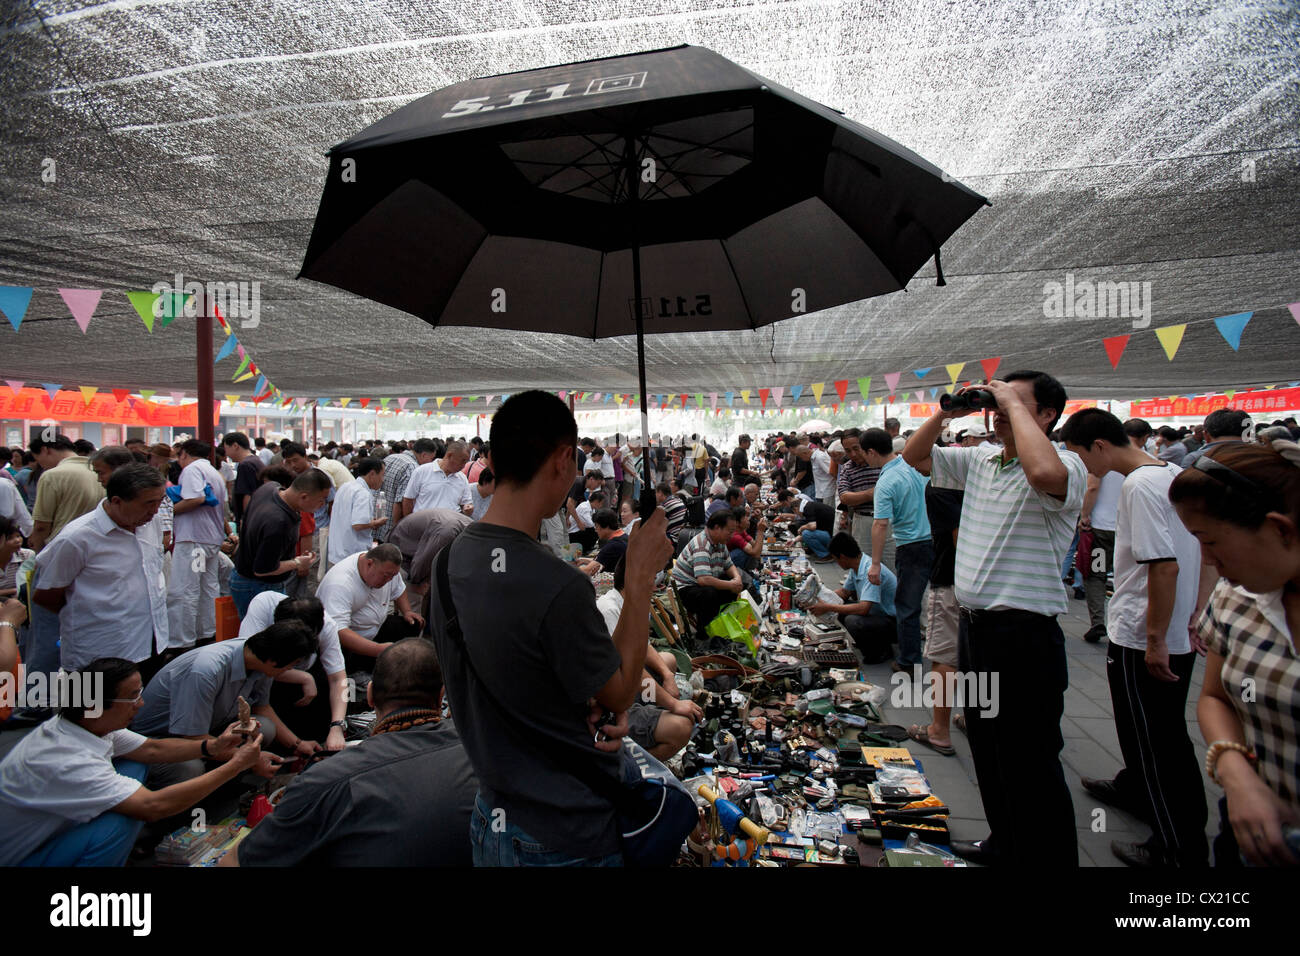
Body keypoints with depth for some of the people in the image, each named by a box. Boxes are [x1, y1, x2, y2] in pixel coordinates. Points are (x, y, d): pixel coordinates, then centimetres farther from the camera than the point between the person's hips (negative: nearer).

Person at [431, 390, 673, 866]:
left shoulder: (451, 559, -5)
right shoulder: (558, 587, -32)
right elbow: (620, 692, -15)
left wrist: (595, 706, -4)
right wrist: (641, 576, -13)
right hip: (569, 841, -7)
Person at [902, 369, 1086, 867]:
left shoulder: (1066, 464, -13)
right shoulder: (979, 460, 10)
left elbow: (1044, 473, -38)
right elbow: (913, 456, 18)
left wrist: (1015, 406, -23)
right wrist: (946, 412, 3)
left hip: (1025, 634, -9)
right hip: (975, 624, 9)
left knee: (1031, 766, 2)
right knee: (987, 749, 23)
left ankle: (1048, 858, 20)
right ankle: (1004, 844, 41)